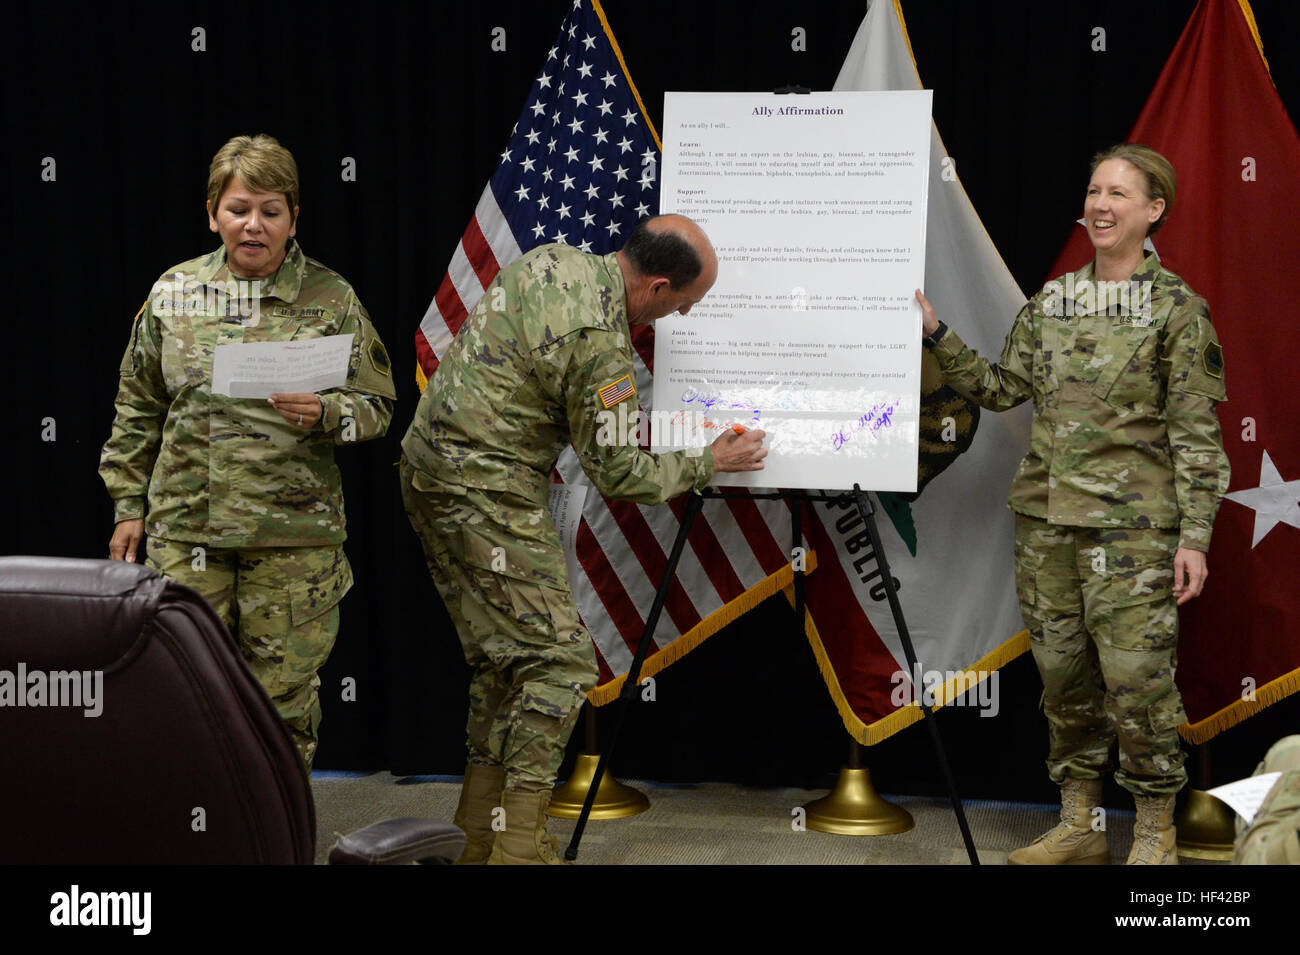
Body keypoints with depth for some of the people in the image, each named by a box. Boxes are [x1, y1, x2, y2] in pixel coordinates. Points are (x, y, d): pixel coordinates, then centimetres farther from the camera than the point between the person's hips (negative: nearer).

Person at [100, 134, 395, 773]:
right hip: (185, 529, 2)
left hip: (294, 537, -2)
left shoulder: (331, 300, 2)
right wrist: (129, 505, 13)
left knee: (282, 697, 2)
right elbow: (138, 409, 15)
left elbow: (376, 406, 3)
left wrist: (325, 414, -18)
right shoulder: (174, 293, 8)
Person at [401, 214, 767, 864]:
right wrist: (709, 464, 2)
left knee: (504, 659, 16)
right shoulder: (599, 343, -21)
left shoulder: (553, 260, 6)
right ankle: (519, 847, -6)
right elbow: (617, 471, -11)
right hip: (484, 493, -10)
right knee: (561, 662, -6)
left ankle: (478, 841, 21)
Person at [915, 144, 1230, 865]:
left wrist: (1194, 536, -11)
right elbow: (1001, 388, 12)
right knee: (1062, 671, 10)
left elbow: (1197, 435, -6)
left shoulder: (1178, 309, -4)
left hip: (1130, 521, -5)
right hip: (1047, 515, 5)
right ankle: (1078, 825, 22)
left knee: (1137, 676, -6)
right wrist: (935, 334, 2)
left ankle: (1155, 833, 10)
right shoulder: (1050, 301, 11)